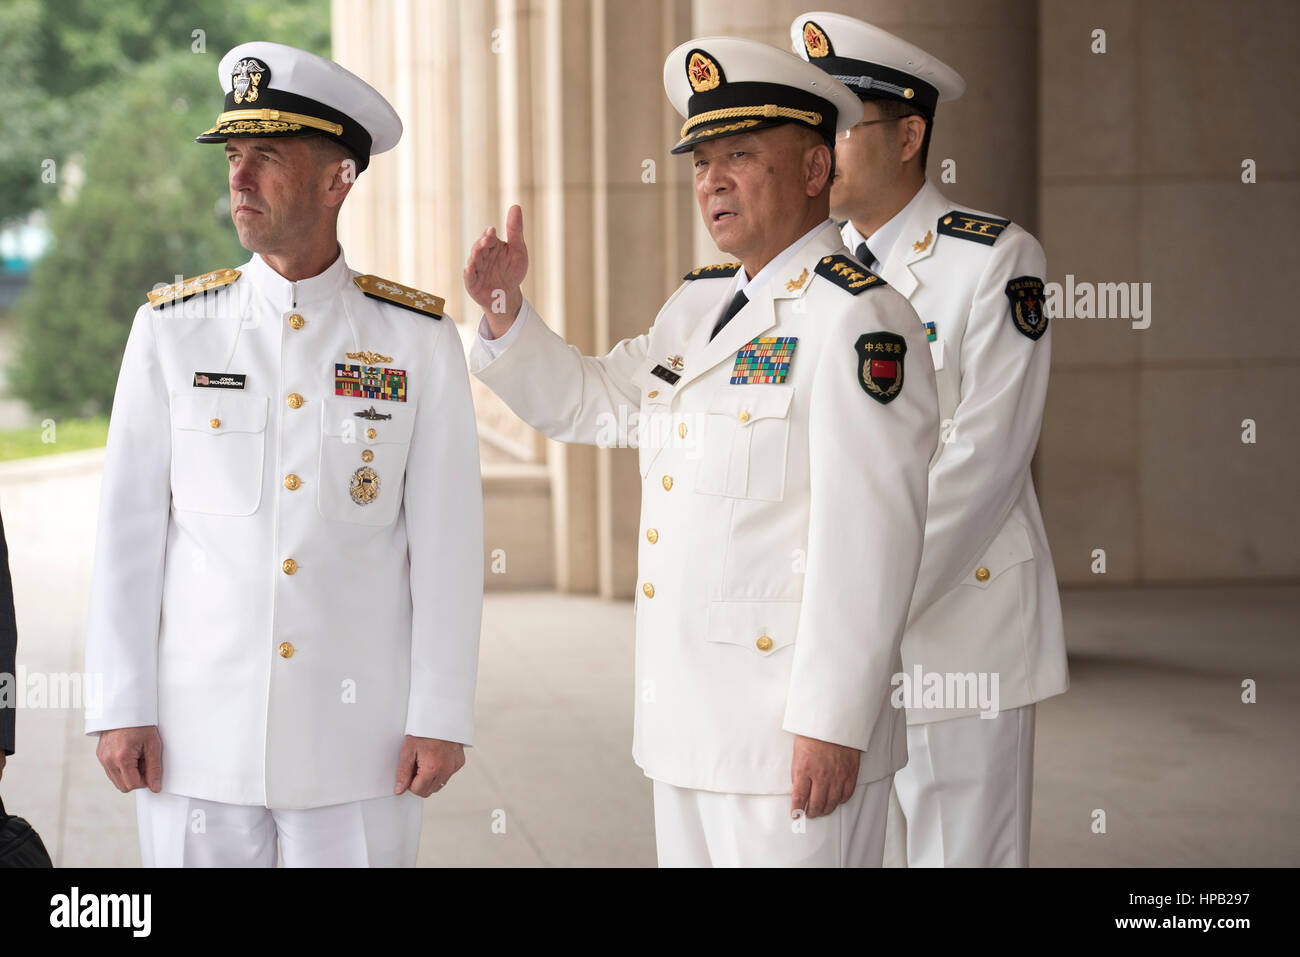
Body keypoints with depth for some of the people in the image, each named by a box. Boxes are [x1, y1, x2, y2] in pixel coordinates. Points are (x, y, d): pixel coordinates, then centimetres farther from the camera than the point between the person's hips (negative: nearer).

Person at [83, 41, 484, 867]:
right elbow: (130, 527, 2)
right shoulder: (172, 330, 2)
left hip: (359, 738, -1)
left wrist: (441, 716, -4)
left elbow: (448, 540, -1)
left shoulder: (419, 340, 0)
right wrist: (121, 708, -2)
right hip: (200, 734, 1)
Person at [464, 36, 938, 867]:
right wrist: (506, 309, 6)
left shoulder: (858, 320, -14)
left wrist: (833, 726, -22)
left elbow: (871, 533, -19)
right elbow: (584, 400, 24)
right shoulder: (698, 305, 14)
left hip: (791, 734, -9)